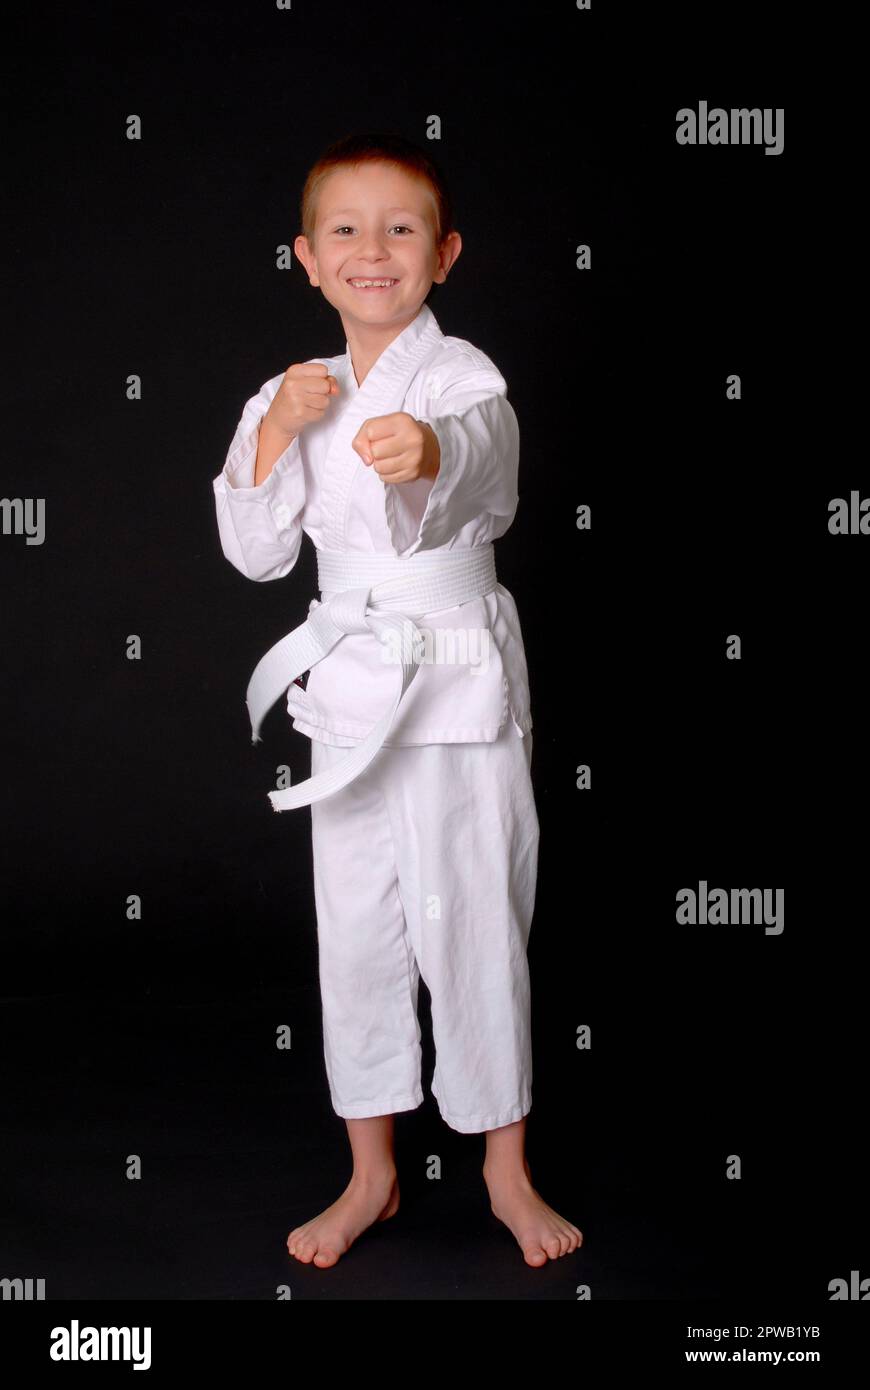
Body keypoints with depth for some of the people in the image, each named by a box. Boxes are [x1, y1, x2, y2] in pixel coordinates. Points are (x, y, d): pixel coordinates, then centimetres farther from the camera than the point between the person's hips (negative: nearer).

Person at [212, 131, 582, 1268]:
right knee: (357, 929, 10)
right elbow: (256, 554, 6)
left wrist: (427, 451, -56)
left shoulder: (465, 379, -8)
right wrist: (276, 430, -8)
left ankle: (507, 1171, 23)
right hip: (348, 688, 4)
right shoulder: (296, 393, 8)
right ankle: (372, 1174, 27)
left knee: (475, 923, 2)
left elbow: (473, 452, -32)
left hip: (462, 684, -4)